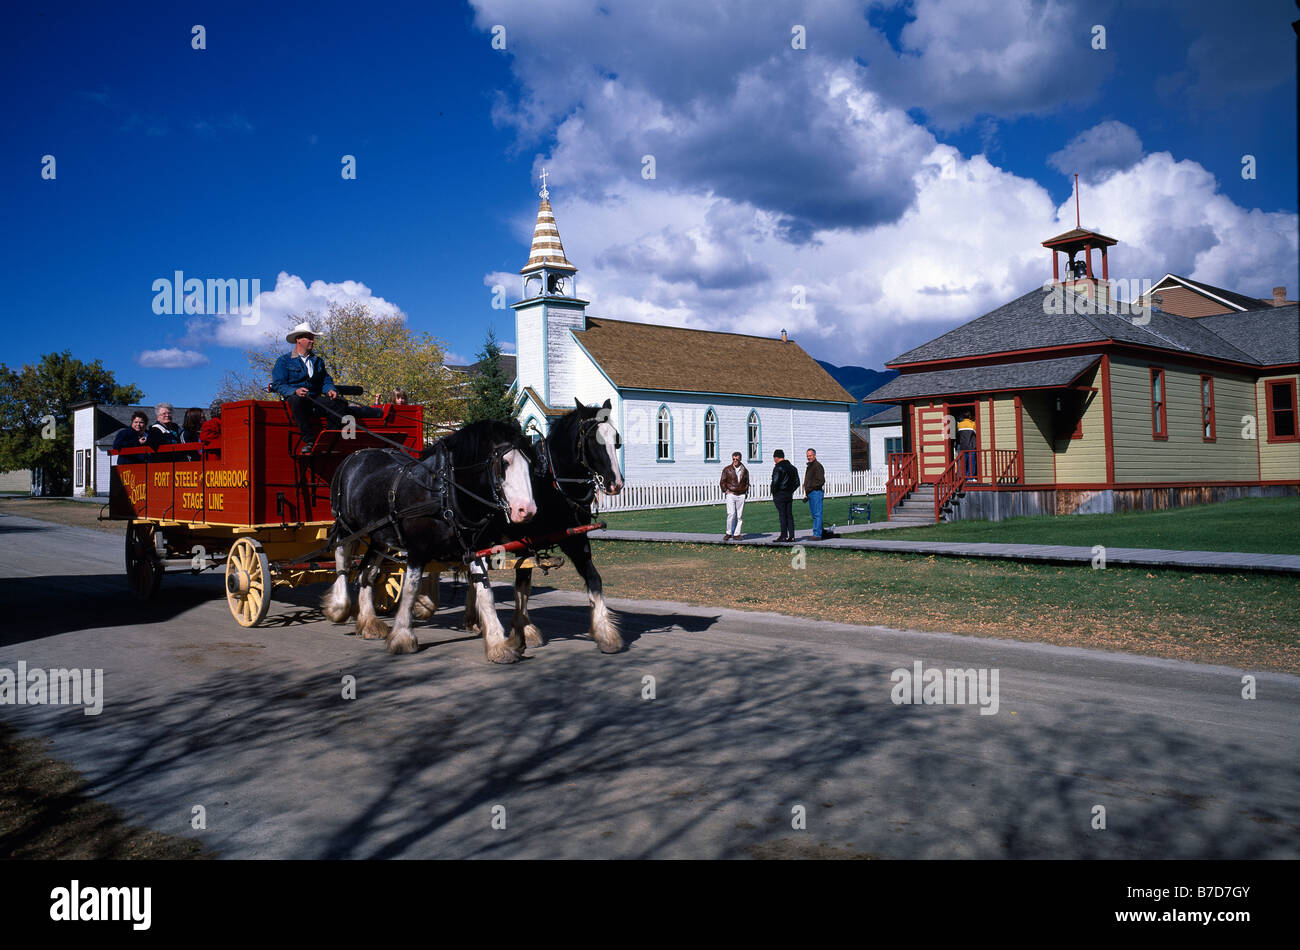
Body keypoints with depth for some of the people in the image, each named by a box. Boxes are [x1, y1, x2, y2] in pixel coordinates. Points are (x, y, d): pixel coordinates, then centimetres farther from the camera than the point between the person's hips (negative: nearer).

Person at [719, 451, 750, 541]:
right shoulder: (727, 469, 3)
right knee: (731, 514, -14)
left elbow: (747, 483, 21)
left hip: (741, 495, 3)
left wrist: (746, 491, 8)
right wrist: (726, 490, -2)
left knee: (739, 516, 2)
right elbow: (722, 482, 8)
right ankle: (728, 533, -2)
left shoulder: (745, 470, 11)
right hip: (730, 494, -3)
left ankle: (736, 534, 9)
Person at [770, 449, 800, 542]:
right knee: (789, 515, 9)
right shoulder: (792, 467, 13)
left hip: (779, 495, -7)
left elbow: (775, 482, -19)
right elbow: (797, 483, 15)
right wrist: (790, 491, 14)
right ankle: (791, 536, 7)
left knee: (782, 515, -5)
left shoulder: (778, 468, -12)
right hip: (789, 495, 7)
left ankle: (784, 536, -4)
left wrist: (773, 492, -6)